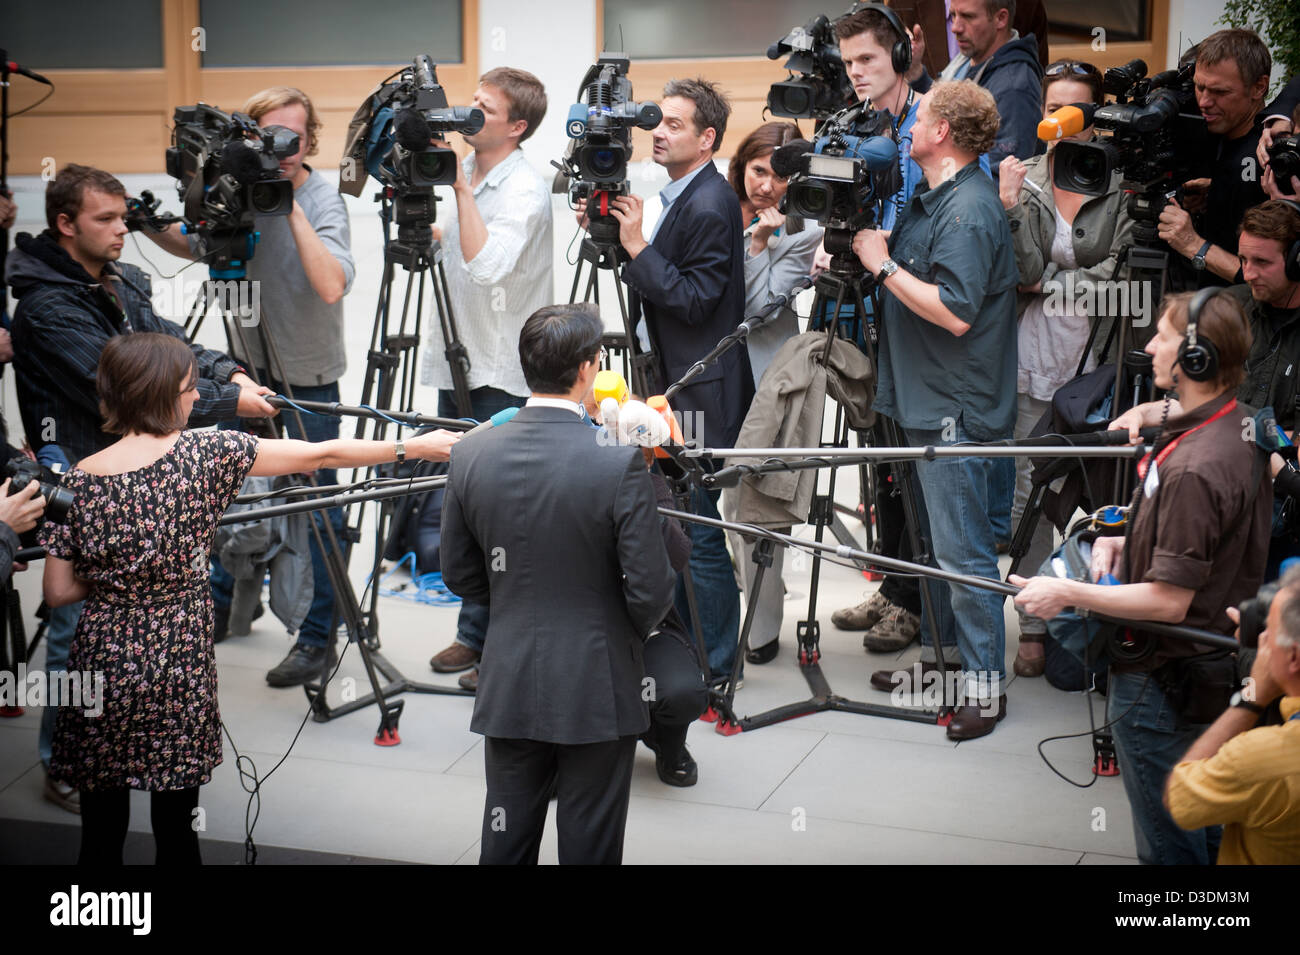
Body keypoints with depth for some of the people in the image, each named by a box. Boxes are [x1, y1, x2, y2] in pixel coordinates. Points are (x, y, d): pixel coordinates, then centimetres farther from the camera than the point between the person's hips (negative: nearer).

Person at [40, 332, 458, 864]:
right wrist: (415, 447, 3)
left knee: (101, 832, 10)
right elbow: (319, 457, -4)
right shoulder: (203, 455, -9)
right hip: (179, 673, -2)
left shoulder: (77, 482, -3)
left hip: (100, 665, 2)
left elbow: (58, 592, -1)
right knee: (175, 829, 10)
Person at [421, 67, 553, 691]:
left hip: (502, 375, -8)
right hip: (457, 363, 8)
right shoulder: (465, 170, 10)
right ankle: (476, 633, 25)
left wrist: (461, 189, -28)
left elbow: (487, 264, -31)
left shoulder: (525, 190, -15)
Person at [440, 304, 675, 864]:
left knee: (506, 842, 15)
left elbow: (460, 576, 5)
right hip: (597, 691, -3)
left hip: (508, 687, 4)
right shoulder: (620, 465, -18)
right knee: (589, 845, 9)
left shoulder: (471, 457, -5)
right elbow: (650, 592, -15)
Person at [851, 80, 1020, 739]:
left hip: (957, 412, -10)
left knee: (962, 549, -4)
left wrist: (883, 265, -19)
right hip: (926, 405, 10)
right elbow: (907, 262, 20)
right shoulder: (934, 201, 13)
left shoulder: (968, 212, -19)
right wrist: (867, 242, 4)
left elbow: (955, 312, -26)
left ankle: (984, 683, 4)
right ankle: (938, 648, 32)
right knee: (936, 538, 19)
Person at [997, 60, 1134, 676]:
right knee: (1029, 495, 4)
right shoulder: (1024, 179, 5)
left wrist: (1050, 283, -7)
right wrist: (1011, 206, -16)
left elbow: (1124, 273, -6)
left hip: (1099, 357, -1)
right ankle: (1034, 627, 15)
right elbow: (1026, 272, -5)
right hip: (1037, 358, 2)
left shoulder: (1125, 182, 0)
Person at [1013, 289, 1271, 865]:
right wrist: (1126, 542, 6)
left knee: (1168, 846, 6)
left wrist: (1068, 593, -18)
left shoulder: (1192, 469, -29)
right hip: (1217, 670, 10)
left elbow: (1169, 601, -25)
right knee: (1207, 836, 25)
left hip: (1162, 687, -10)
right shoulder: (1242, 430, 2)